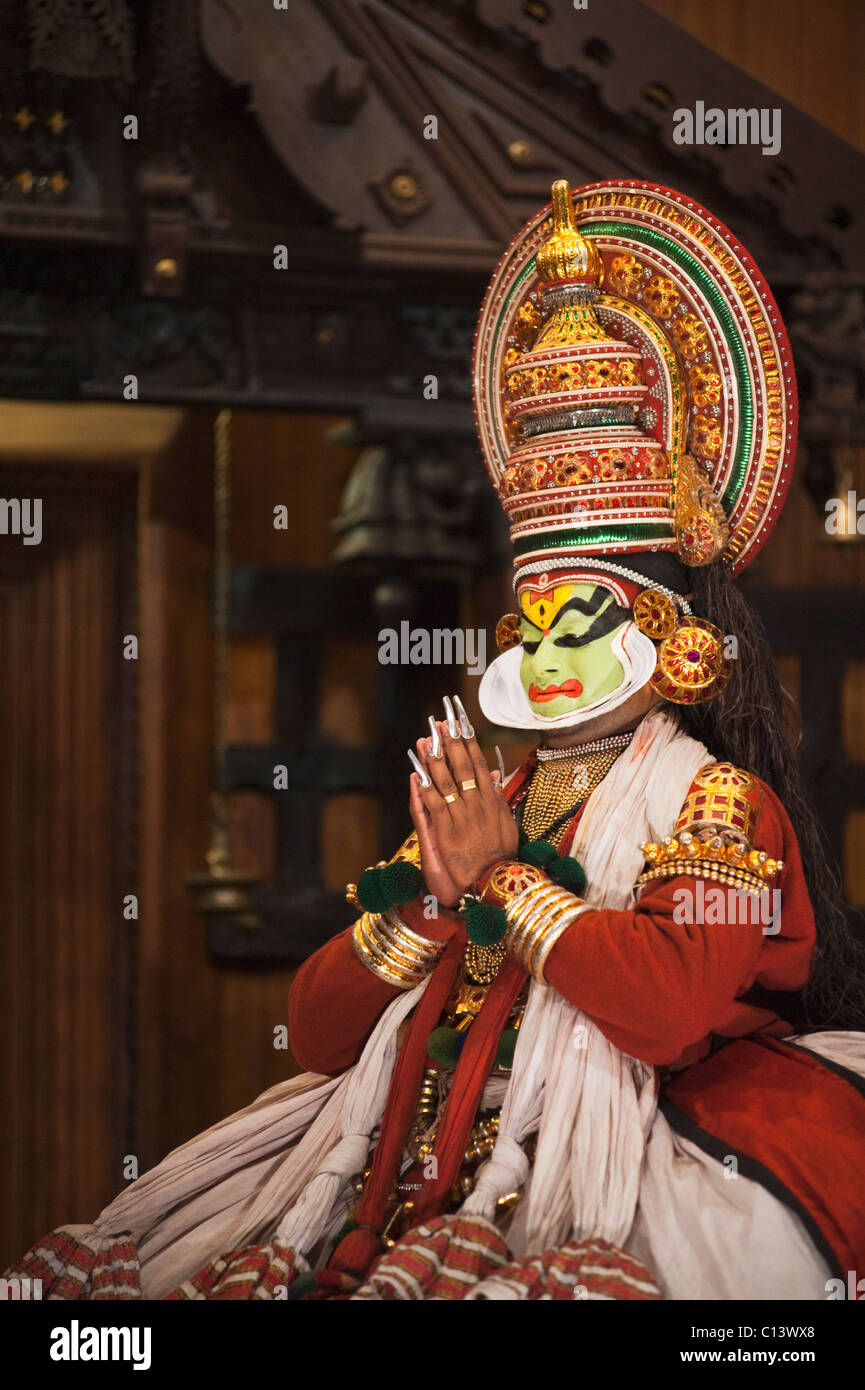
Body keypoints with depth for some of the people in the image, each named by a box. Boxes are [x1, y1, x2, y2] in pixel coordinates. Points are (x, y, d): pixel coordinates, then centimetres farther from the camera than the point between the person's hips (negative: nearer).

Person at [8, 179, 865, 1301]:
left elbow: (673, 1006, -20)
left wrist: (504, 880, -7)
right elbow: (320, 1033, 14)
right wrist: (431, 895, -2)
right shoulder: (478, 806, 20)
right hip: (410, 1181, 6)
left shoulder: (717, 804, 2)